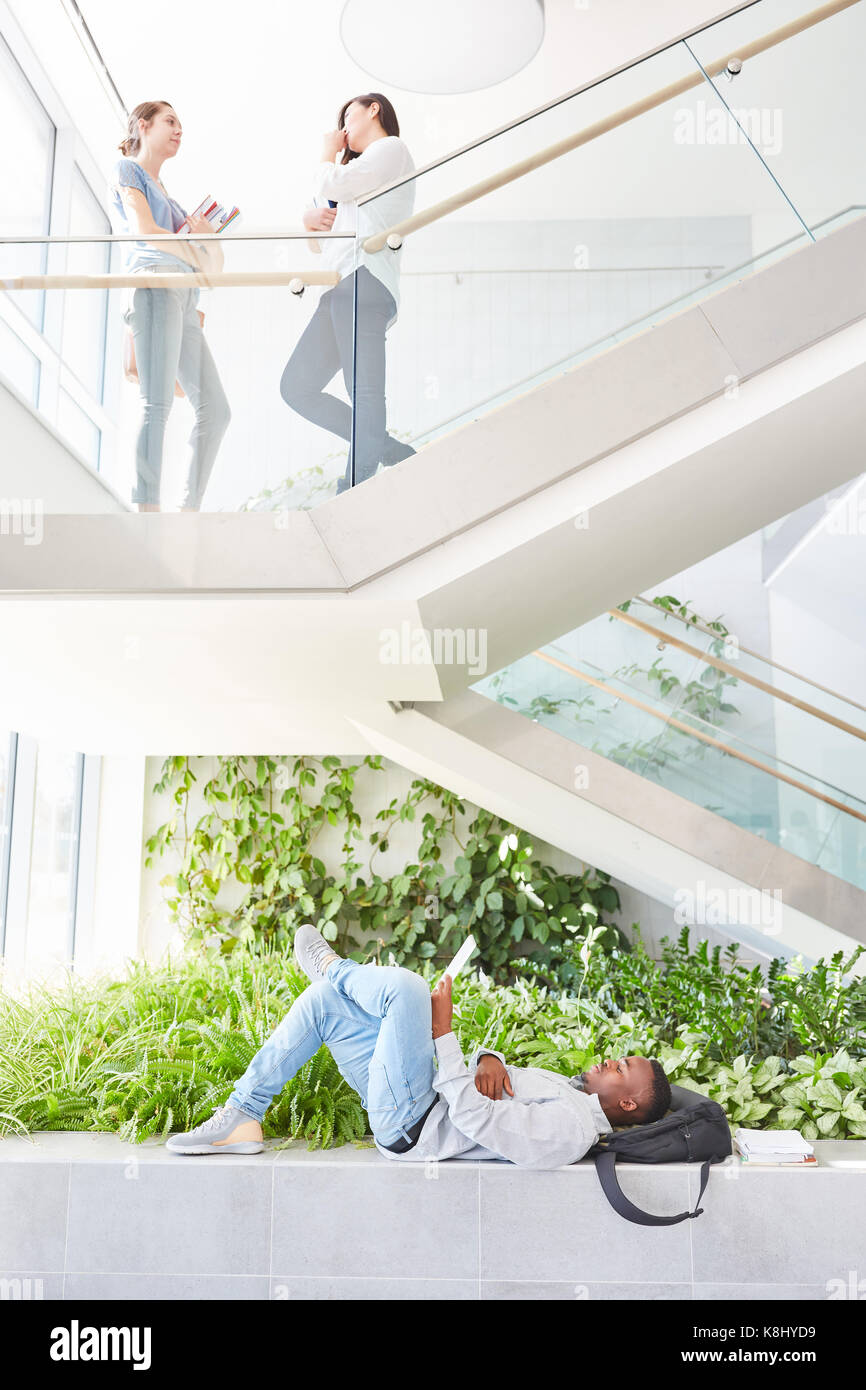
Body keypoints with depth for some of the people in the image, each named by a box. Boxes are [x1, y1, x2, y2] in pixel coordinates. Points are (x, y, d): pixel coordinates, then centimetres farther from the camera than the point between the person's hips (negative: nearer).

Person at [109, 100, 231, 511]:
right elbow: (144, 230, -5)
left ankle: (190, 508, -2)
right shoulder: (128, 169, 12)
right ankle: (147, 507, -25)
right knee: (157, 402, -19)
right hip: (156, 285, -8)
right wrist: (201, 256, 2)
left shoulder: (163, 190, 34)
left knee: (215, 408, -1)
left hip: (183, 297, 8)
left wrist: (209, 243, 6)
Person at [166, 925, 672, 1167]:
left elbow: (474, 1119, -27)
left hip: (408, 1126, -10)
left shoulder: (569, 1128, -20)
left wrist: (443, 1034, -22)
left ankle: (332, 967, 12)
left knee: (408, 987, -23)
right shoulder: (569, 1090, 11)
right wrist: (488, 1059, -9)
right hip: (417, 1104, 10)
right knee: (322, 1001, 6)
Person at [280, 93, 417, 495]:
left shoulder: (391, 148, 8)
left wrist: (329, 152, 16)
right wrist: (312, 218, 9)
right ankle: (391, 452, 0)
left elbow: (329, 186, -5)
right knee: (297, 387, 4)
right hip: (342, 286, 10)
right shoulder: (361, 168, 36)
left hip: (365, 280, -10)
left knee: (363, 393, -18)